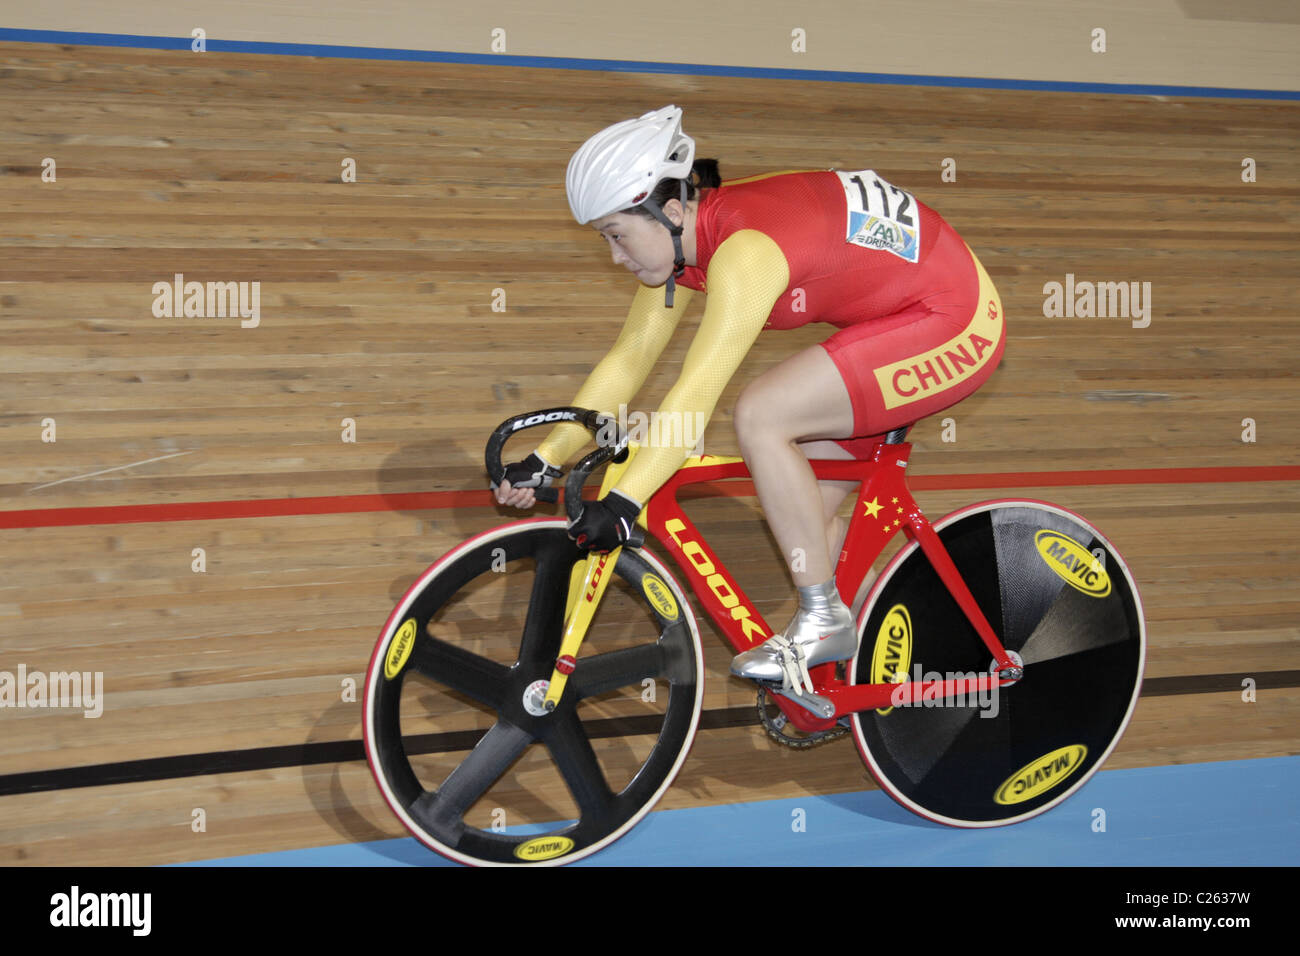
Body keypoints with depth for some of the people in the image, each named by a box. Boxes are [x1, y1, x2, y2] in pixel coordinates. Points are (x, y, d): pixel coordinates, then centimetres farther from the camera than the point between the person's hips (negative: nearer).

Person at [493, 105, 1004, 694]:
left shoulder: (745, 248, -30)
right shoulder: (683, 234, -2)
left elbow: (696, 395, -36)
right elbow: (629, 359, 3)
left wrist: (622, 502, -39)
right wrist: (546, 459, -3)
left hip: (953, 323, -9)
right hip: (893, 319, 9)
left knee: (760, 417, -21)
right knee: (805, 509, 9)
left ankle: (823, 621, -9)